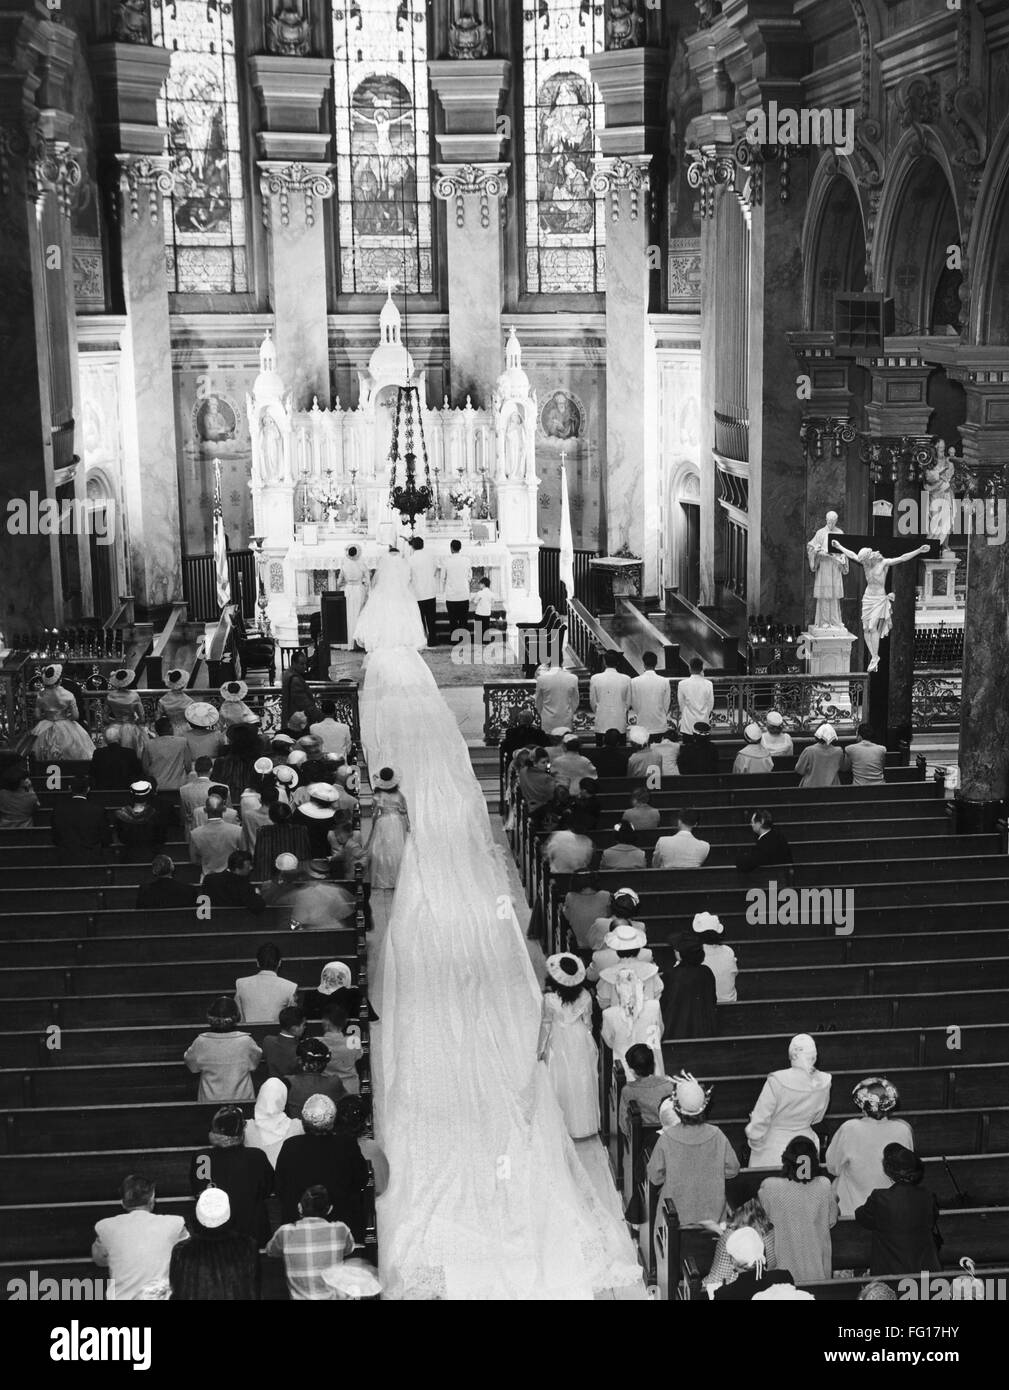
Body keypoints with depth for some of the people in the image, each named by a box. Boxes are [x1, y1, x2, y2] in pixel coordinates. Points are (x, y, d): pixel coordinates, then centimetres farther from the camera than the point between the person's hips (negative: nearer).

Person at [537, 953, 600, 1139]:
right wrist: (591, 1043, 18)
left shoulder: (549, 999, -21)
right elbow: (588, 1022, 1)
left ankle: (563, 1126, 18)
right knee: (582, 1082, 16)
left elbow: (546, 1025, -10)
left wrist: (540, 1049, 3)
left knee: (562, 1083, 9)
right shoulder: (585, 996, -11)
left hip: (559, 1043, -3)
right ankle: (585, 1122, 27)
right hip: (581, 1040, 3)